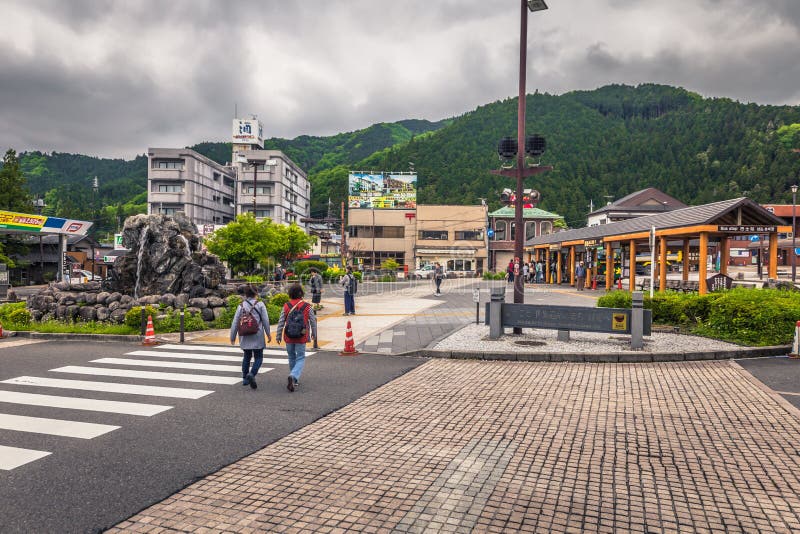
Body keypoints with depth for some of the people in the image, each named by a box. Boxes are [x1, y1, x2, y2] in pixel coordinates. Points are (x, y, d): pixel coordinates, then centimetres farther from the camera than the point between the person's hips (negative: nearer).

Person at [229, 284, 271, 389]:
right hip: (257, 337, -3)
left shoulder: (241, 306, 1)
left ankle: (245, 378, 25)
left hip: (244, 337, 3)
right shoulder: (260, 304, -6)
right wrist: (268, 334, 7)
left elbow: (235, 323, 3)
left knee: (246, 357, 20)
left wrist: (232, 337, 13)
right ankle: (252, 374, -19)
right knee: (258, 357, 5)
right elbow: (265, 320, -5)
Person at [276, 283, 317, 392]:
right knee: (300, 358, 4)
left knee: (291, 357, 17)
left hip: (289, 337, 2)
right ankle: (293, 376, -20)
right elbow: (313, 321, 2)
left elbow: (281, 322, -3)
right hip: (301, 338, -2)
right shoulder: (307, 307, -6)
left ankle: (295, 380, 27)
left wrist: (278, 336, 7)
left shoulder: (286, 306, -4)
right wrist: (313, 334, 18)